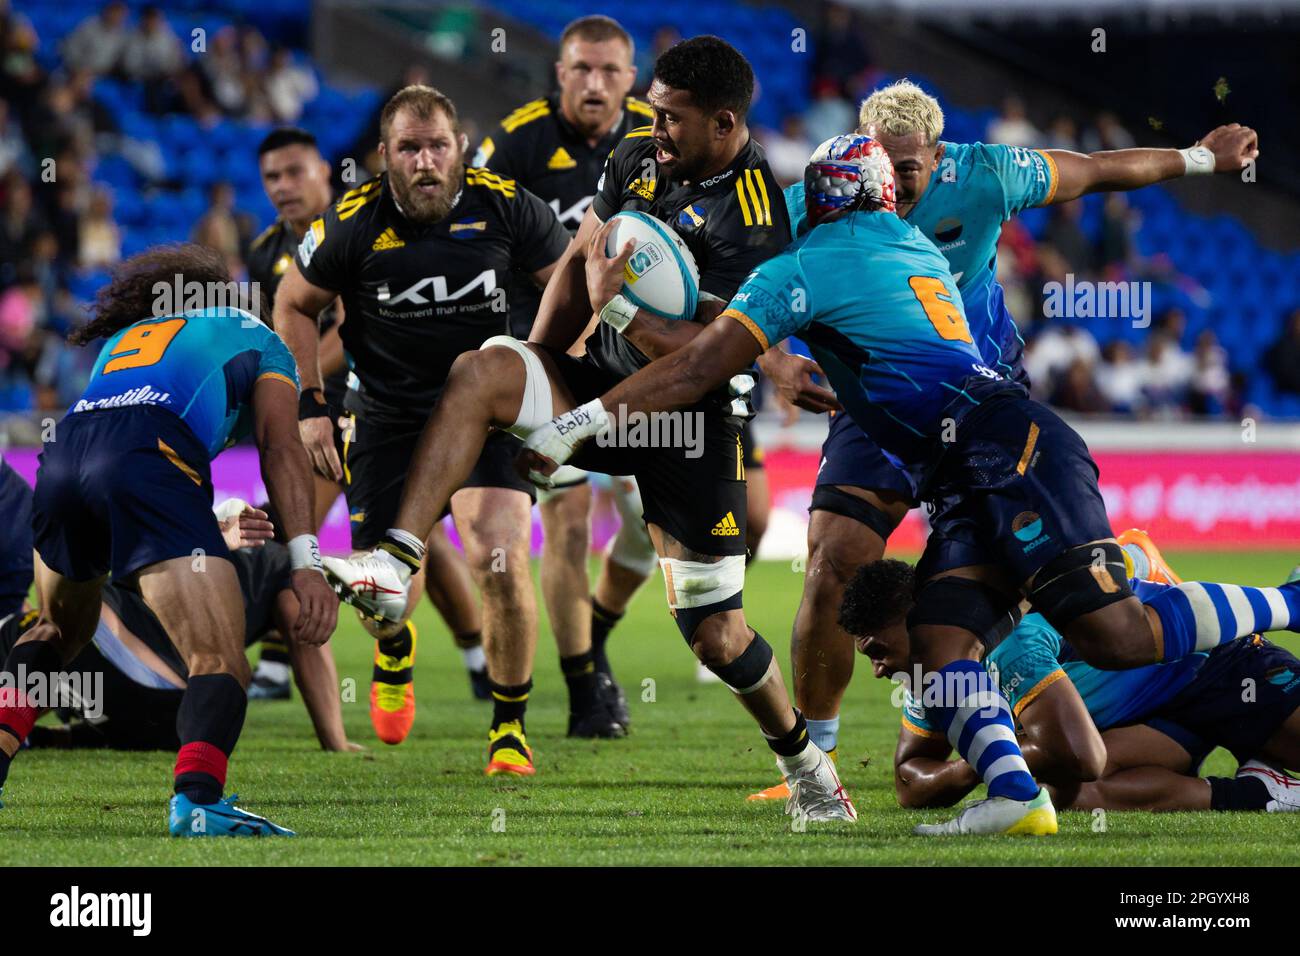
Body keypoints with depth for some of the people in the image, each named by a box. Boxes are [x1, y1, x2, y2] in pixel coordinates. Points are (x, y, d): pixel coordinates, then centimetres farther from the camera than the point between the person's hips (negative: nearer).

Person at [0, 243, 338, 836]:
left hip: (60, 459, 5)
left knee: (59, 630, 34)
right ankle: (197, 796, -37)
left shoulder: (119, 340, 41)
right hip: (151, 459, -5)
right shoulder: (255, 338, 29)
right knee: (221, 666, -10)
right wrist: (305, 562, 0)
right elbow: (280, 446, 11)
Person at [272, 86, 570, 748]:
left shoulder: (506, 207, -11)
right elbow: (294, 304, 5)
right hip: (388, 417, 1)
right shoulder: (353, 223, -12)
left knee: (499, 561, -21)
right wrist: (310, 406, -1)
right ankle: (395, 648, 43)